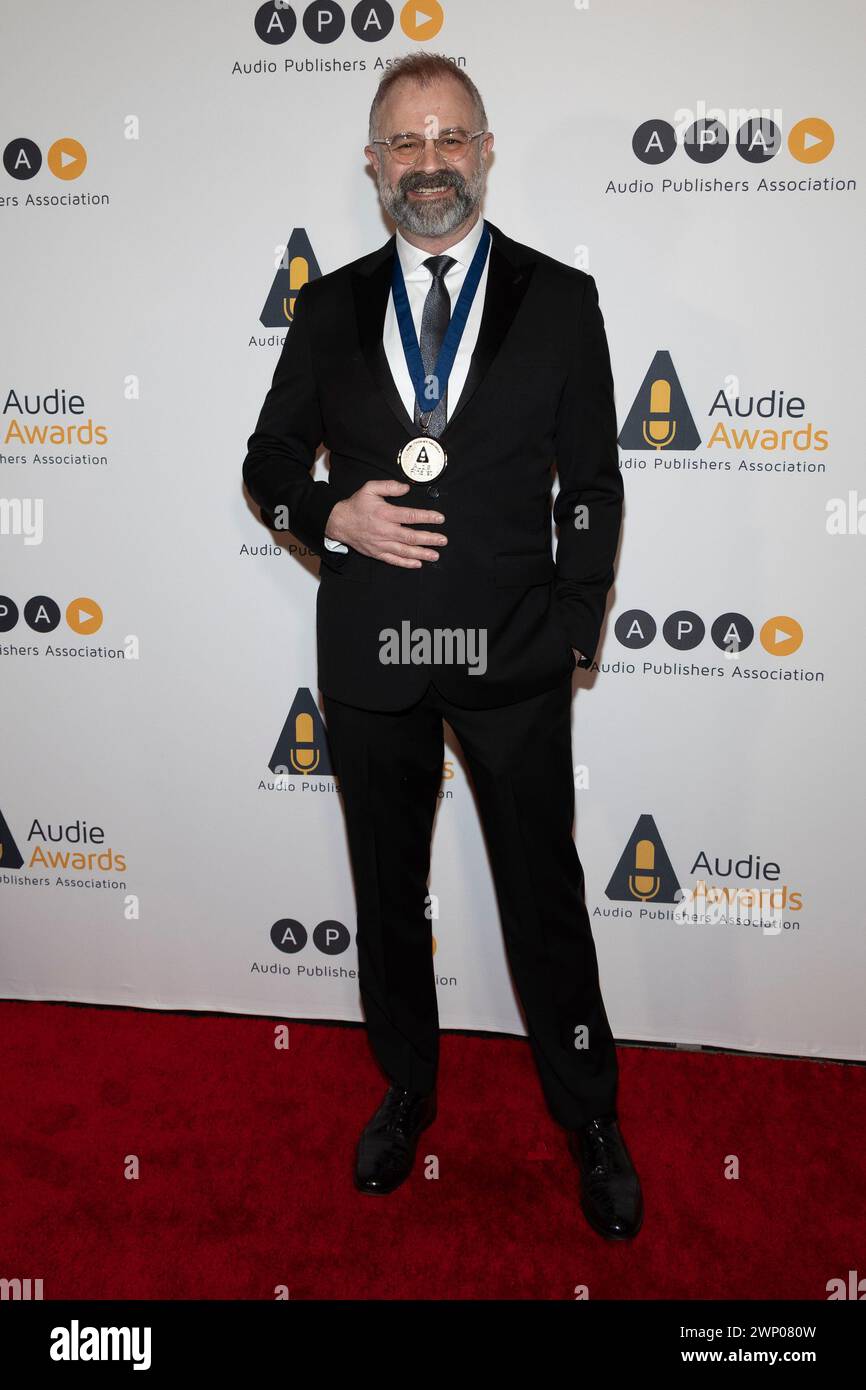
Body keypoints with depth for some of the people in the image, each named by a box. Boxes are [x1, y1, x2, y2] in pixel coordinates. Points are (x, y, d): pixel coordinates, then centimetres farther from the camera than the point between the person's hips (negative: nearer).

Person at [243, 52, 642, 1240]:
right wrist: (332, 516, -11)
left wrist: (572, 635, -6)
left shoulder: (559, 300, 1)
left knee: (546, 896, 8)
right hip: (369, 653, 3)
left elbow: (594, 485, 1)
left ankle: (590, 1120, 28)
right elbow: (270, 463, 10)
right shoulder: (330, 308, 6)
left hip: (513, 654, -2)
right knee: (387, 894, 16)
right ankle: (407, 1093, 39)